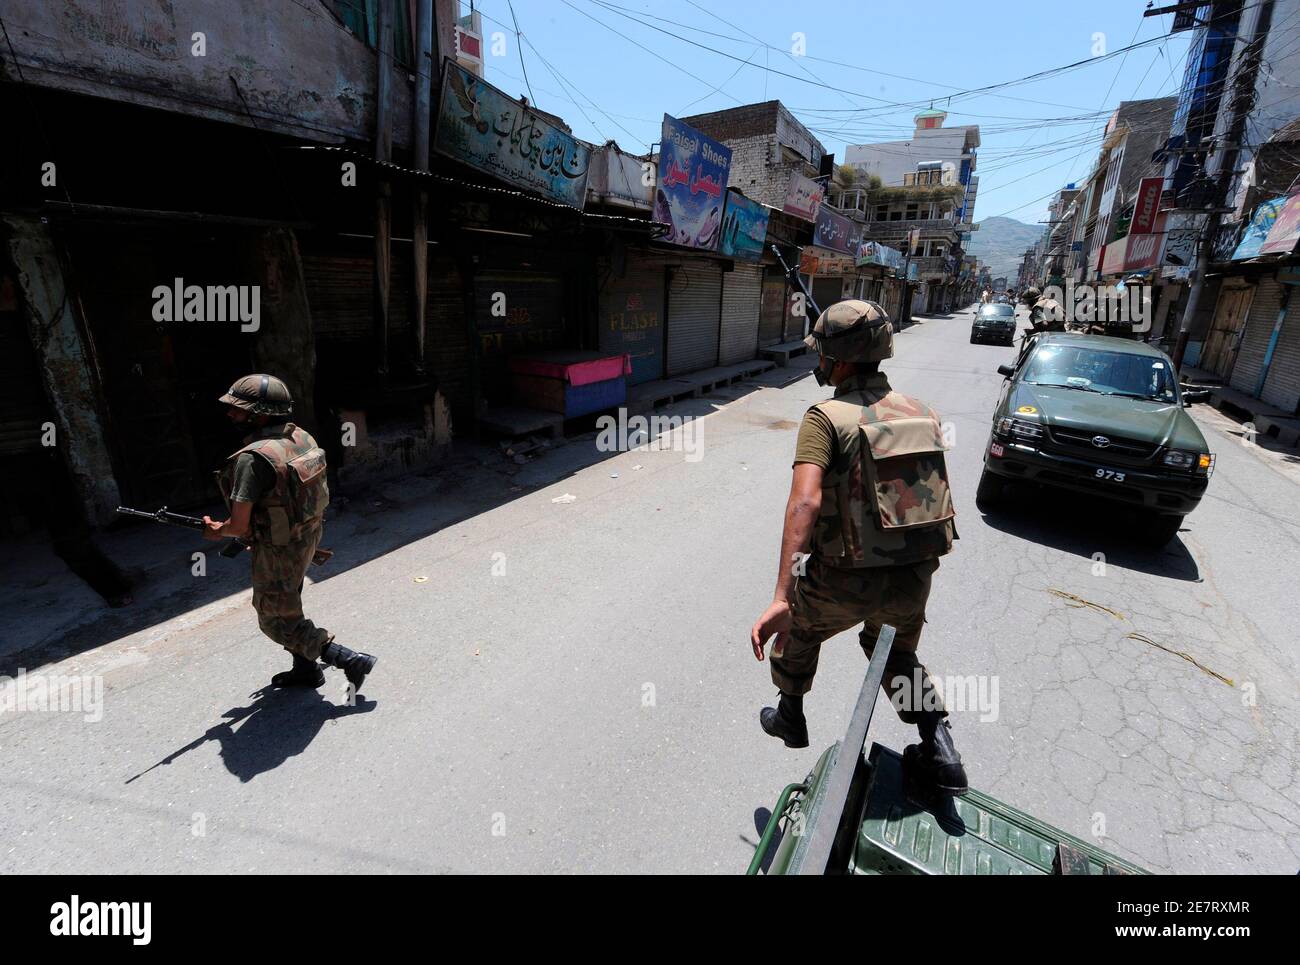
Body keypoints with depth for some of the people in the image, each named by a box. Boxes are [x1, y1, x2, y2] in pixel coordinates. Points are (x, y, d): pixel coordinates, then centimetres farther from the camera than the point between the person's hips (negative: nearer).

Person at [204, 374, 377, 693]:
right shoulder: (302, 437, -4)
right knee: (288, 605, 25)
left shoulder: (253, 458, -28)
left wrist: (217, 530, -1)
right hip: (308, 537, 8)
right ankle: (306, 669, 38)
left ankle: (351, 661, 4)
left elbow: (239, 525, -23)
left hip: (278, 551, -8)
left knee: (276, 620, 10)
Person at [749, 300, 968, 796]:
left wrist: (781, 597, -35)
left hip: (848, 580, -5)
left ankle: (790, 717, 45)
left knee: (797, 626, 27)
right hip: (916, 576, 5)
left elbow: (805, 501, -30)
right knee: (895, 651, 34)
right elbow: (934, 491, 12)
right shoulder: (920, 412, 4)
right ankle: (940, 749, 22)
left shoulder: (827, 417, -14)